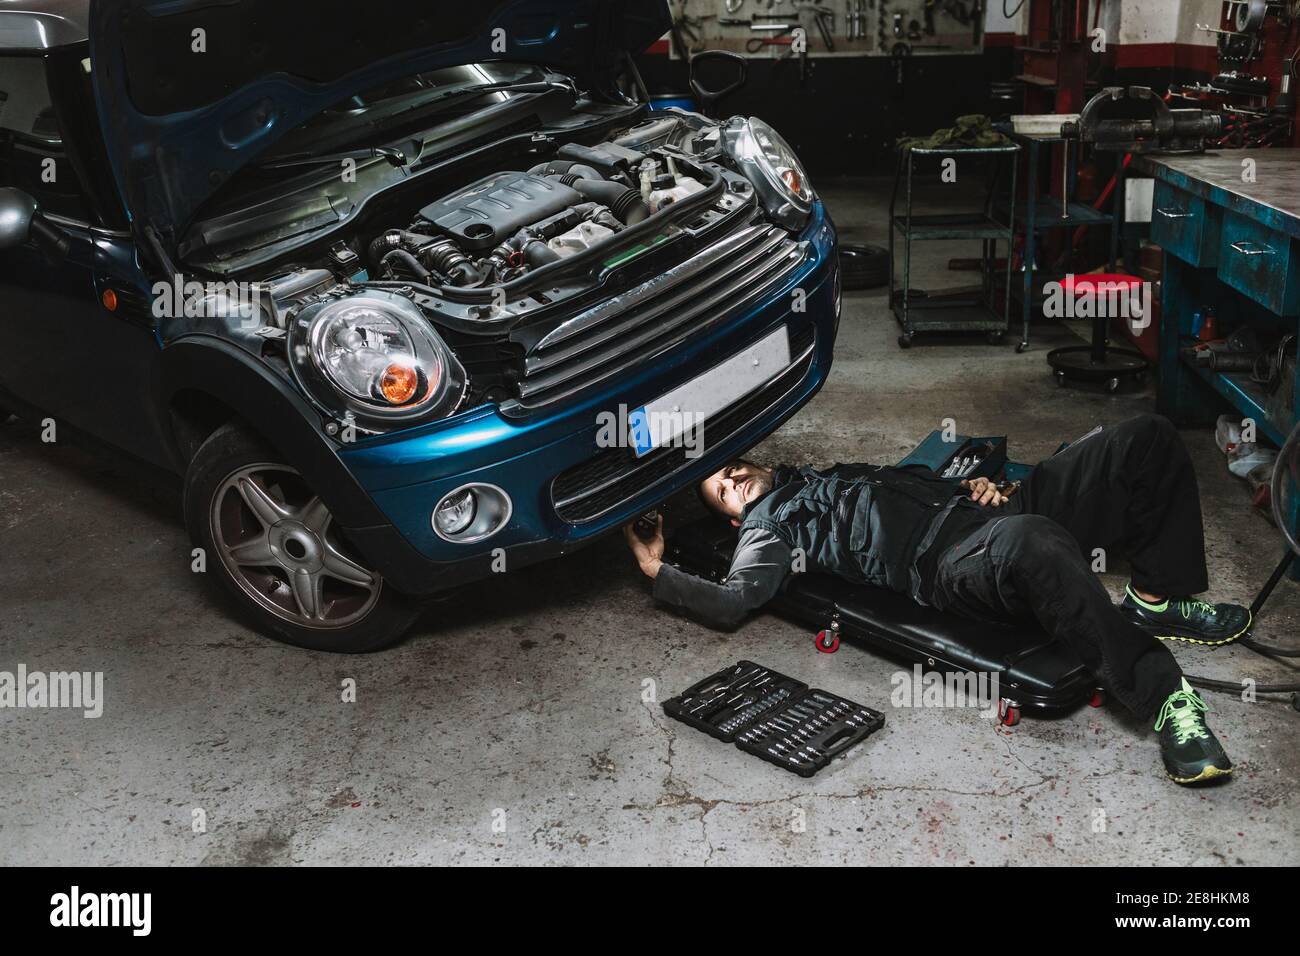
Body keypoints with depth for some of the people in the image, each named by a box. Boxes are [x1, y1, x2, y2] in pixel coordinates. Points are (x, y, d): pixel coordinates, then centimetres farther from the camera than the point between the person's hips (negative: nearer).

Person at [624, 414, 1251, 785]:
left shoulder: (830, 473, 36)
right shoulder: (768, 527, 15)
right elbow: (732, 601, -2)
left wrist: (975, 484, 14)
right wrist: (659, 572, 2)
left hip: (988, 510, 8)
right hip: (949, 564, -8)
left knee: (1149, 439, -3)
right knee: (1030, 545, -47)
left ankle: (1157, 599, 2)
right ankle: (1161, 694, -39)